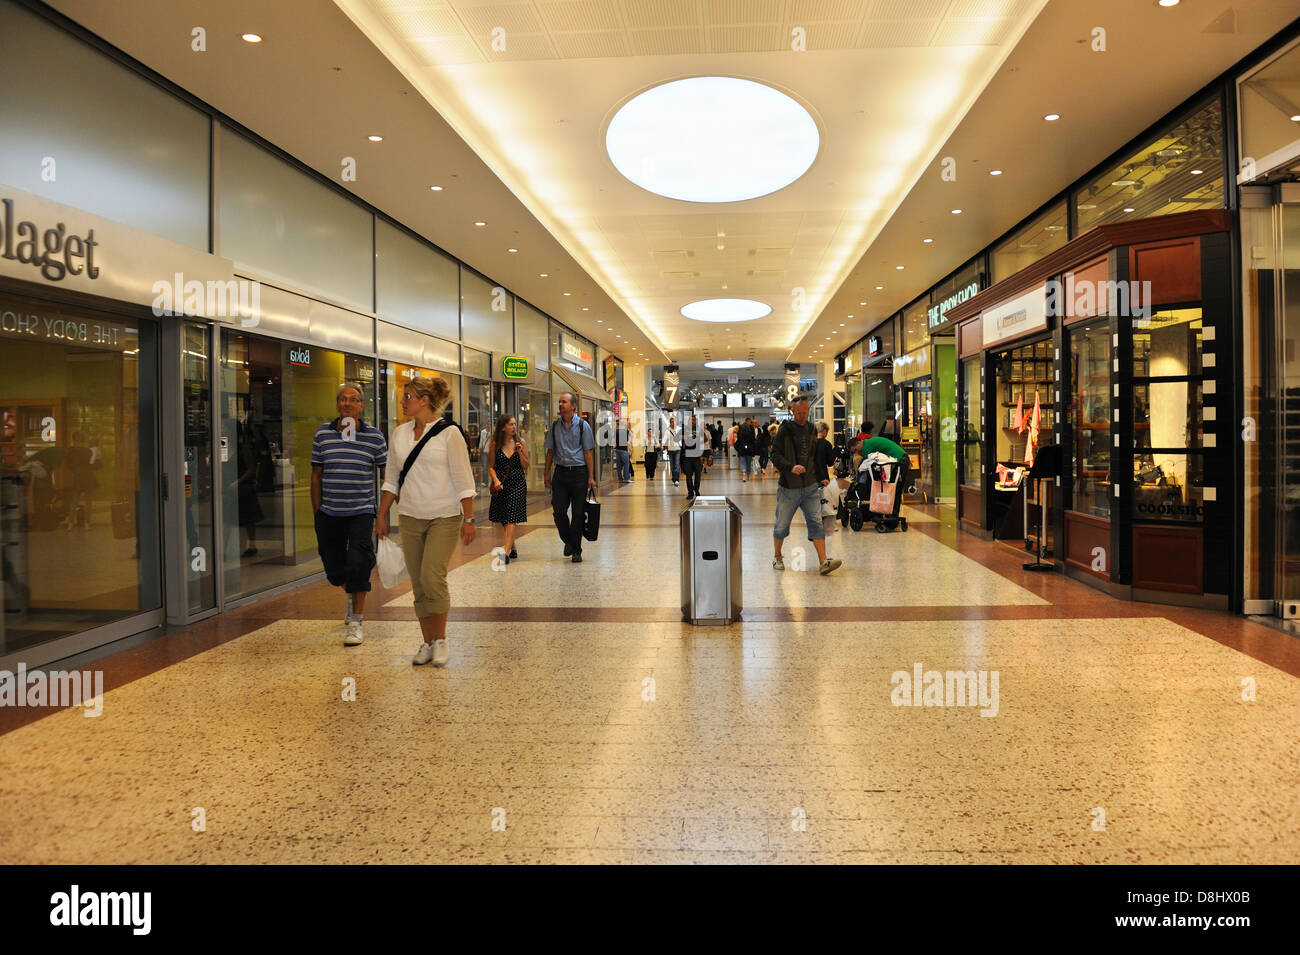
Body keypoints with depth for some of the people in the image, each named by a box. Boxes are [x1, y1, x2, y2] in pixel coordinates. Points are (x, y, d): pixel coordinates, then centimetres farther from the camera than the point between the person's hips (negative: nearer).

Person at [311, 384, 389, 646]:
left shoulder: (374, 436, -1)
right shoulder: (322, 433, 5)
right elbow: (316, 475, 8)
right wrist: (317, 513, 5)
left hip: (361, 512, -3)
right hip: (329, 513, 3)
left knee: (357, 566, -10)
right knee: (334, 569, 10)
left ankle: (355, 622, 3)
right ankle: (352, 595, 42)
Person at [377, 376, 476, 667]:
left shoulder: (449, 433, -7)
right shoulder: (399, 433, 9)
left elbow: (463, 480, -7)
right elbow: (392, 480, 16)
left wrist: (468, 519, -11)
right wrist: (381, 515, 13)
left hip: (444, 517, -5)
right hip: (410, 517, 5)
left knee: (433, 577, -14)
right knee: (418, 583, 5)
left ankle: (441, 640, 3)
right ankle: (427, 643, 16)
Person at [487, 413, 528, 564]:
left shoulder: (520, 442, 2)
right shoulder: (494, 444, 1)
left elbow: (526, 467, 4)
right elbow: (491, 466, 5)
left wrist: (520, 452, -11)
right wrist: (496, 480, -12)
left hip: (517, 484, -2)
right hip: (501, 484, 2)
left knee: (511, 518, -12)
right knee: (503, 520, 10)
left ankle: (507, 552, -17)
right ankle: (513, 549, 28)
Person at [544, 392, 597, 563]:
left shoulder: (582, 425, -1)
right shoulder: (554, 426, 8)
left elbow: (588, 452, -2)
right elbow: (550, 451, 13)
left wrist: (591, 477, -6)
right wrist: (547, 474, 8)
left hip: (579, 472, -2)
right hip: (560, 472, 3)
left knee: (578, 513, 1)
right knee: (558, 511, -1)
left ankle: (576, 550, 13)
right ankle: (568, 541, 24)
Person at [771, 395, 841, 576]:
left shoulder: (811, 429, 11)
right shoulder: (785, 429, -5)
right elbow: (775, 455, -11)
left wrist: (820, 478, 18)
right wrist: (791, 467, -26)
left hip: (810, 486, 4)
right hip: (789, 486, -4)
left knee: (816, 522, -5)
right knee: (782, 524, 7)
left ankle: (823, 562, -9)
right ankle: (777, 557, 27)